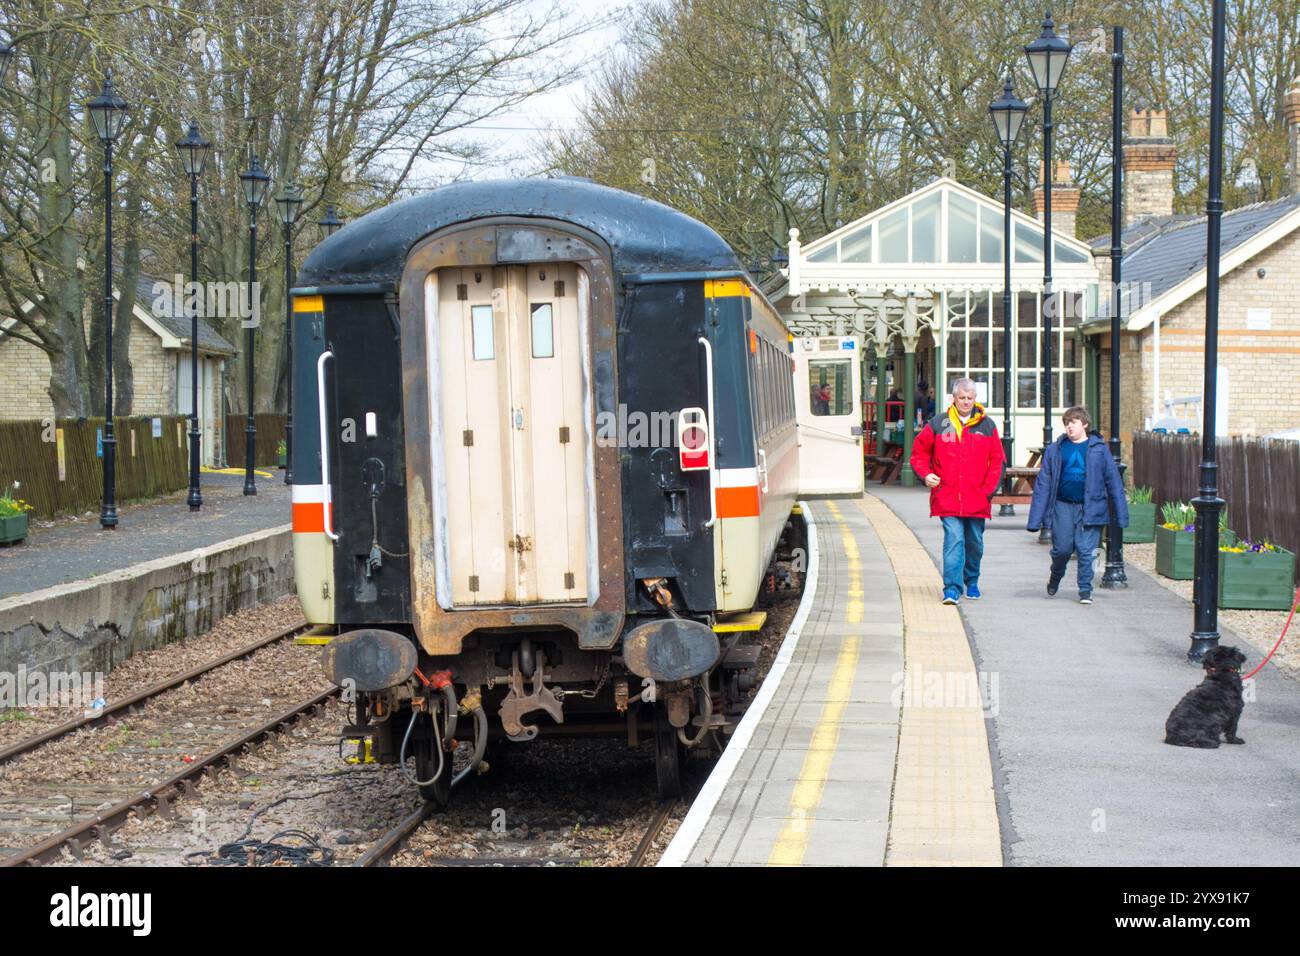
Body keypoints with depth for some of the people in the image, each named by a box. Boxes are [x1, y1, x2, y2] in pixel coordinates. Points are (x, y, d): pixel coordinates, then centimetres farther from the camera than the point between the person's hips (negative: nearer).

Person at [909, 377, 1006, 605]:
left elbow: (996, 461, 8)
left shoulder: (987, 426, 7)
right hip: (947, 498, -2)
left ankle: (971, 582, 34)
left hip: (977, 499, 2)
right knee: (954, 539, -13)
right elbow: (919, 452, 11)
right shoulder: (938, 424, 3)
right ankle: (952, 588, -16)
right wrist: (925, 474, -6)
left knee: (975, 542, 13)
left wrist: (988, 490, -1)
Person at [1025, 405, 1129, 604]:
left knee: (1085, 550, -4)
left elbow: (1113, 481, 5)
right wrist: (1035, 518, -1)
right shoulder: (1055, 450, 5)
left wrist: (1121, 515, 2)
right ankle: (1055, 577, 33)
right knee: (1062, 549, 3)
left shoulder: (1098, 449, 2)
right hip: (1063, 507, 1)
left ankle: (1085, 590, 9)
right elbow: (1043, 484, 5)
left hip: (1090, 508, -1)